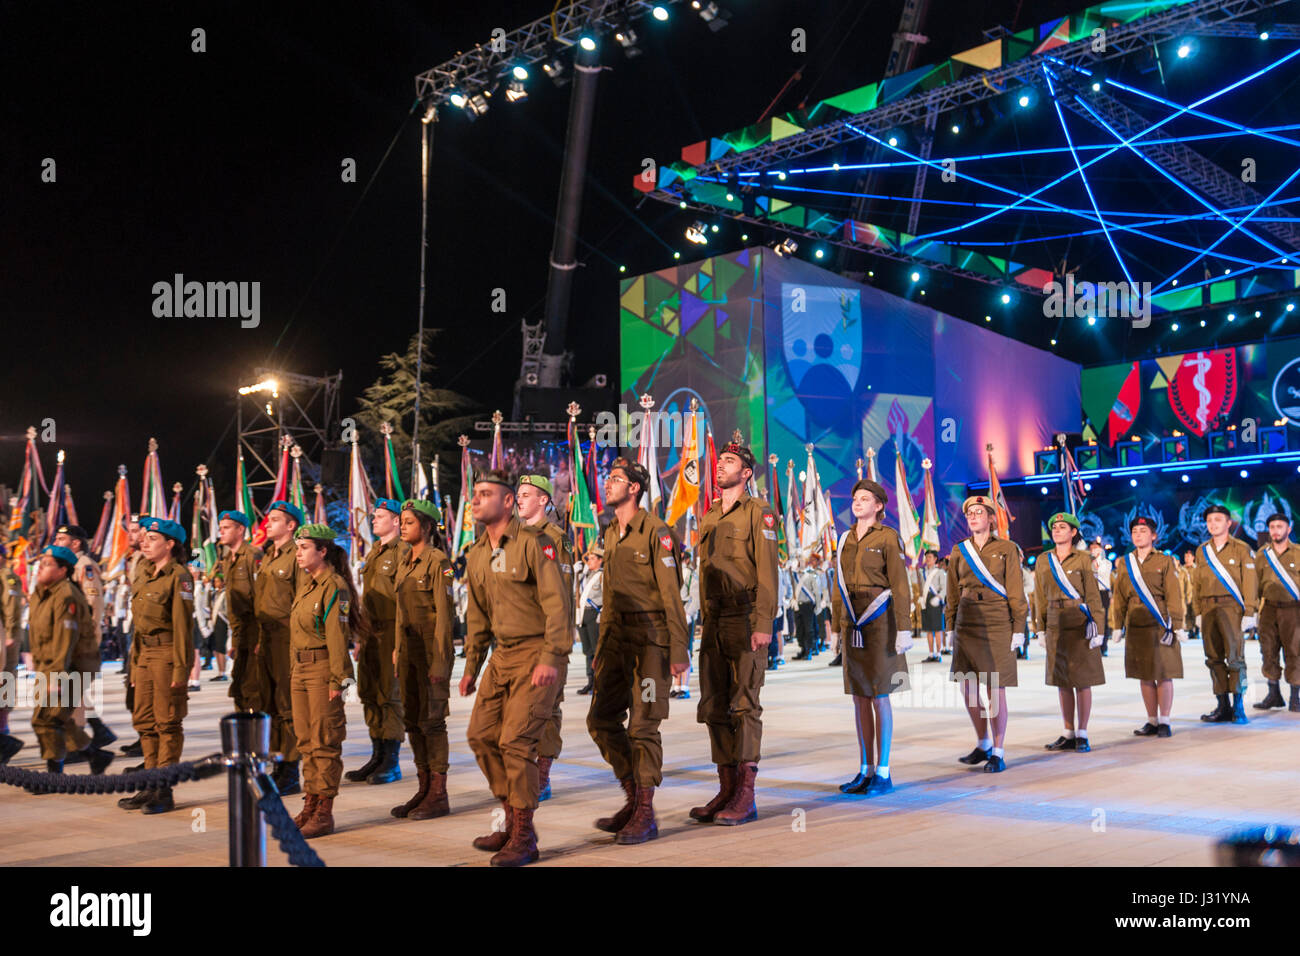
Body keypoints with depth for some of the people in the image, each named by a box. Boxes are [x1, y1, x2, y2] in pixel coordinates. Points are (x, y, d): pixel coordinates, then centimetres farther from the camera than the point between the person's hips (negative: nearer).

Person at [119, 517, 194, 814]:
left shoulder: (179, 577, -11)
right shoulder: (149, 577, 16)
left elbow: (182, 624, -15)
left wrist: (180, 667, -19)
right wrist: (135, 664, 17)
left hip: (168, 654, -9)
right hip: (145, 655, 9)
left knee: (167, 722, -3)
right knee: (144, 720, 11)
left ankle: (165, 792, 2)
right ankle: (151, 786, 19)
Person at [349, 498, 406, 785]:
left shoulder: (403, 552, -9)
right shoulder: (374, 554, 19)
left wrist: (399, 643, -19)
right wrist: (361, 638, 19)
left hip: (391, 632, -9)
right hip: (371, 632, 9)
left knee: (390, 695, -4)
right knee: (370, 694, 10)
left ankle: (391, 763, 3)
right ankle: (377, 758, 19)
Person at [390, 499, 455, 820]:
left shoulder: (438, 561, -11)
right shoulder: (405, 561, 14)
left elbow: (444, 613, -15)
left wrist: (439, 660, -18)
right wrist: (398, 649, 15)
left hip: (431, 646, -8)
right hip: (408, 647, 8)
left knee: (431, 720, -5)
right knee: (412, 720, 10)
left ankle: (439, 796, 1)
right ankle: (424, 790, 18)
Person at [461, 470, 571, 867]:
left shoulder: (533, 543, -13)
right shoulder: (476, 555, 11)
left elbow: (557, 604, -16)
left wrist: (551, 659, -22)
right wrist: (471, 667, 18)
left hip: (535, 654, -8)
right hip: (502, 655, 8)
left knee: (516, 740, -12)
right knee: (481, 734, 5)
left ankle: (524, 838, -1)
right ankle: (512, 820, 21)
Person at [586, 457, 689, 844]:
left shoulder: (655, 532, -11)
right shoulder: (610, 534, 14)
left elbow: (671, 595, -13)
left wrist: (678, 651, -16)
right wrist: (601, 646, 19)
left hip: (650, 638, -8)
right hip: (618, 636, 8)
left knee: (642, 726, -4)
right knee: (601, 720, 7)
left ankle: (645, 815, 6)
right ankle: (633, 799, 20)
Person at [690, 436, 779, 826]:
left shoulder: (759, 513, -4)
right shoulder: (708, 516, 17)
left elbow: (767, 572, -11)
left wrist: (763, 624, -18)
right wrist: (705, 620, 15)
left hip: (745, 620, -7)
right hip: (714, 621, 7)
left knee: (744, 706, -6)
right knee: (714, 707, 7)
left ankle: (746, 796, -2)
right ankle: (726, 790, 15)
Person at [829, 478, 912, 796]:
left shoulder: (887, 537, -6)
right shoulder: (845, 540, 13)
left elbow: (900, 585, -9)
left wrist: (904, 629, -15)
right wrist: (836, 629, 16)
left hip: (879, 622, -6)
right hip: (853, 623, 6)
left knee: (879, 697, -4)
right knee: (860, 698, 8)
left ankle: (883, 774, 2)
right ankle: (866, 770, 14)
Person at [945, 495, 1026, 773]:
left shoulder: (1007, 549, -1)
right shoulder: (959, 550, 9)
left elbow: (1015, 591, -2)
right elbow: (953, 593, 13)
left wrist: (1019, 628, -6)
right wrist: (951, 628, 9)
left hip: (997, 625, -4)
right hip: (967, 623, 4)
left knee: (996, 690, -3)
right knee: (967, 688, 5)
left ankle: (998, 755, 6)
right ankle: (983, 745, 24)